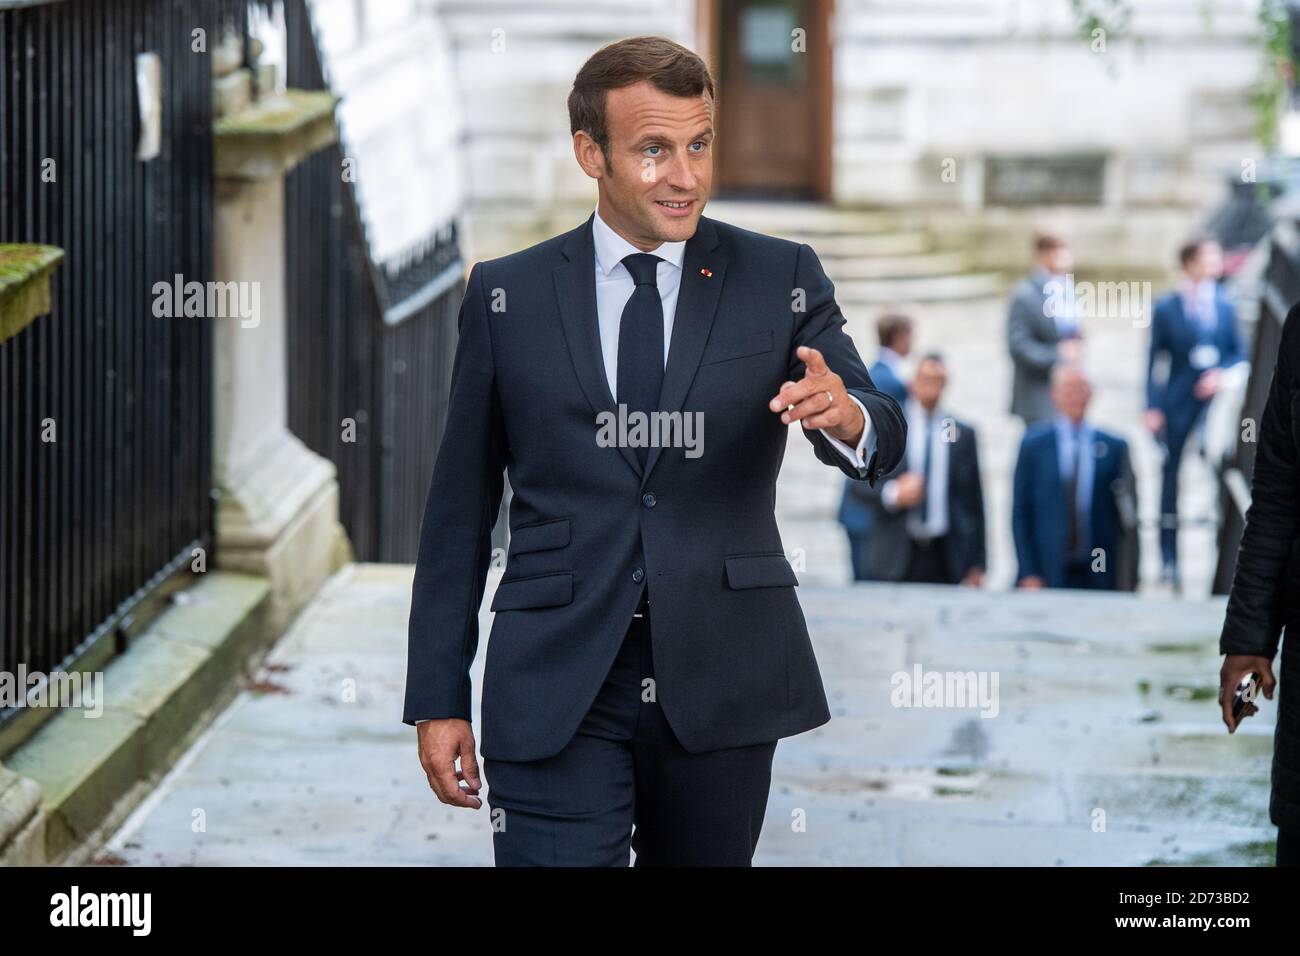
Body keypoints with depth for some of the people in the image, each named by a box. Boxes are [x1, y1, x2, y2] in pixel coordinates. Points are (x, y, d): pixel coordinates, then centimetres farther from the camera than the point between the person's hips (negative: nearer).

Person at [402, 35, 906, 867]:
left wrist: (845, 415, -31)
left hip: (721, 683, 1)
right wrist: (438, 700, 2)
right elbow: (460, 509, 6)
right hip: (557, 690, -1)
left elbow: (881, 440, -6)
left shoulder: (781, 280, 3)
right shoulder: (507, 296, 3)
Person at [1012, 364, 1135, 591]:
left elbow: (1128, 517, 8)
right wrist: (1028, 574, -3)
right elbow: (1020, 514, 5)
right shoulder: (1034, 446, 6)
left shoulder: (1114, 447, 7)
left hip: (1100, 578, 1)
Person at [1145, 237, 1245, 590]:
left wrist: (1221, 373, -8)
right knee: (1172, 475, 3)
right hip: (1178, 405, -2)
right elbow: (1154, 359, 1)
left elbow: (1238, 353, 13)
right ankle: (1168, 558, 12)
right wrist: (1153, 408, -6)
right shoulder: (1166, 308, 0)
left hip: (1216, 399, 2)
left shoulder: (1225, 306, 8)